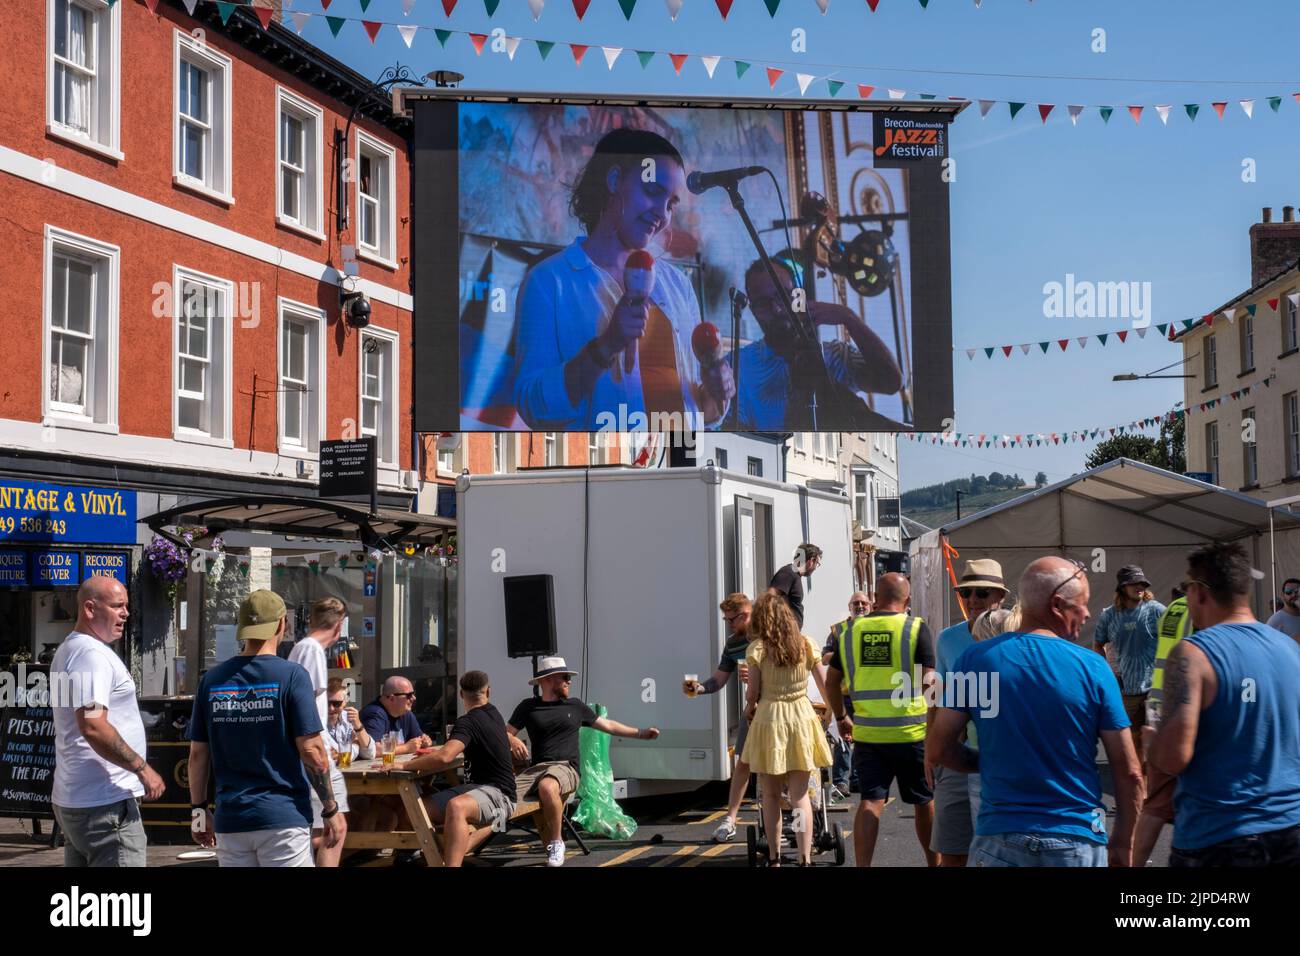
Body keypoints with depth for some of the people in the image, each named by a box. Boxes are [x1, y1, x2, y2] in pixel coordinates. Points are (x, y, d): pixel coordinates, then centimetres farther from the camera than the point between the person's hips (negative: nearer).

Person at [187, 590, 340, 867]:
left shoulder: (212, 680, 4)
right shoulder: (291, 676, -8)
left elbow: (198, 753, 6)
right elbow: (311, 750, -10)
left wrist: (199, 809, 16)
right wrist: (330, 810, -2)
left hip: (230, 819, 4)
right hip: (283, 817, -4)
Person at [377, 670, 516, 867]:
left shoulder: (467, 722, -14)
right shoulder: (493, 713, 13)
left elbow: (444, 757, -30)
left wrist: (403, 765, -23)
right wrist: (441, 748, 26)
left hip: (497, 793, -9)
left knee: (456, 807, -42)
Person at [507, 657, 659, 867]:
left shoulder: (575, 707, 21)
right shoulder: (528, 706, 16)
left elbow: (608, 725, 28)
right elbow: (506, 732, 13)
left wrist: (640, 733, 28)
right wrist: (513, 741, -10)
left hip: (566, 768, -1)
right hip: (536, 768, 1)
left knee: (547, 787, -40)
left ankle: (556, 844, -19)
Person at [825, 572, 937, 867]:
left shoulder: (853, 631, 6)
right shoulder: (916, 629, -5)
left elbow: (832, 681, 11)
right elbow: (928, 682, -10)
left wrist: (841, 718, 24)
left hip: (866, 733, 2)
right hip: (910, 732, -2)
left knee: (870, 802, 3)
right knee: (924, 801, 15)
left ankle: (863, 865, -7)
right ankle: (933, 861, 30)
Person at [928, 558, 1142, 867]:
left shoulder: (975, 658, -4)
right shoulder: (1092, 667, -7)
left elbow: (938, 749, -1)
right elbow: (1129, 773, -4)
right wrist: (1123, 842, 9)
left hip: (999, 839, 1)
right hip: (1077, 842, 0)